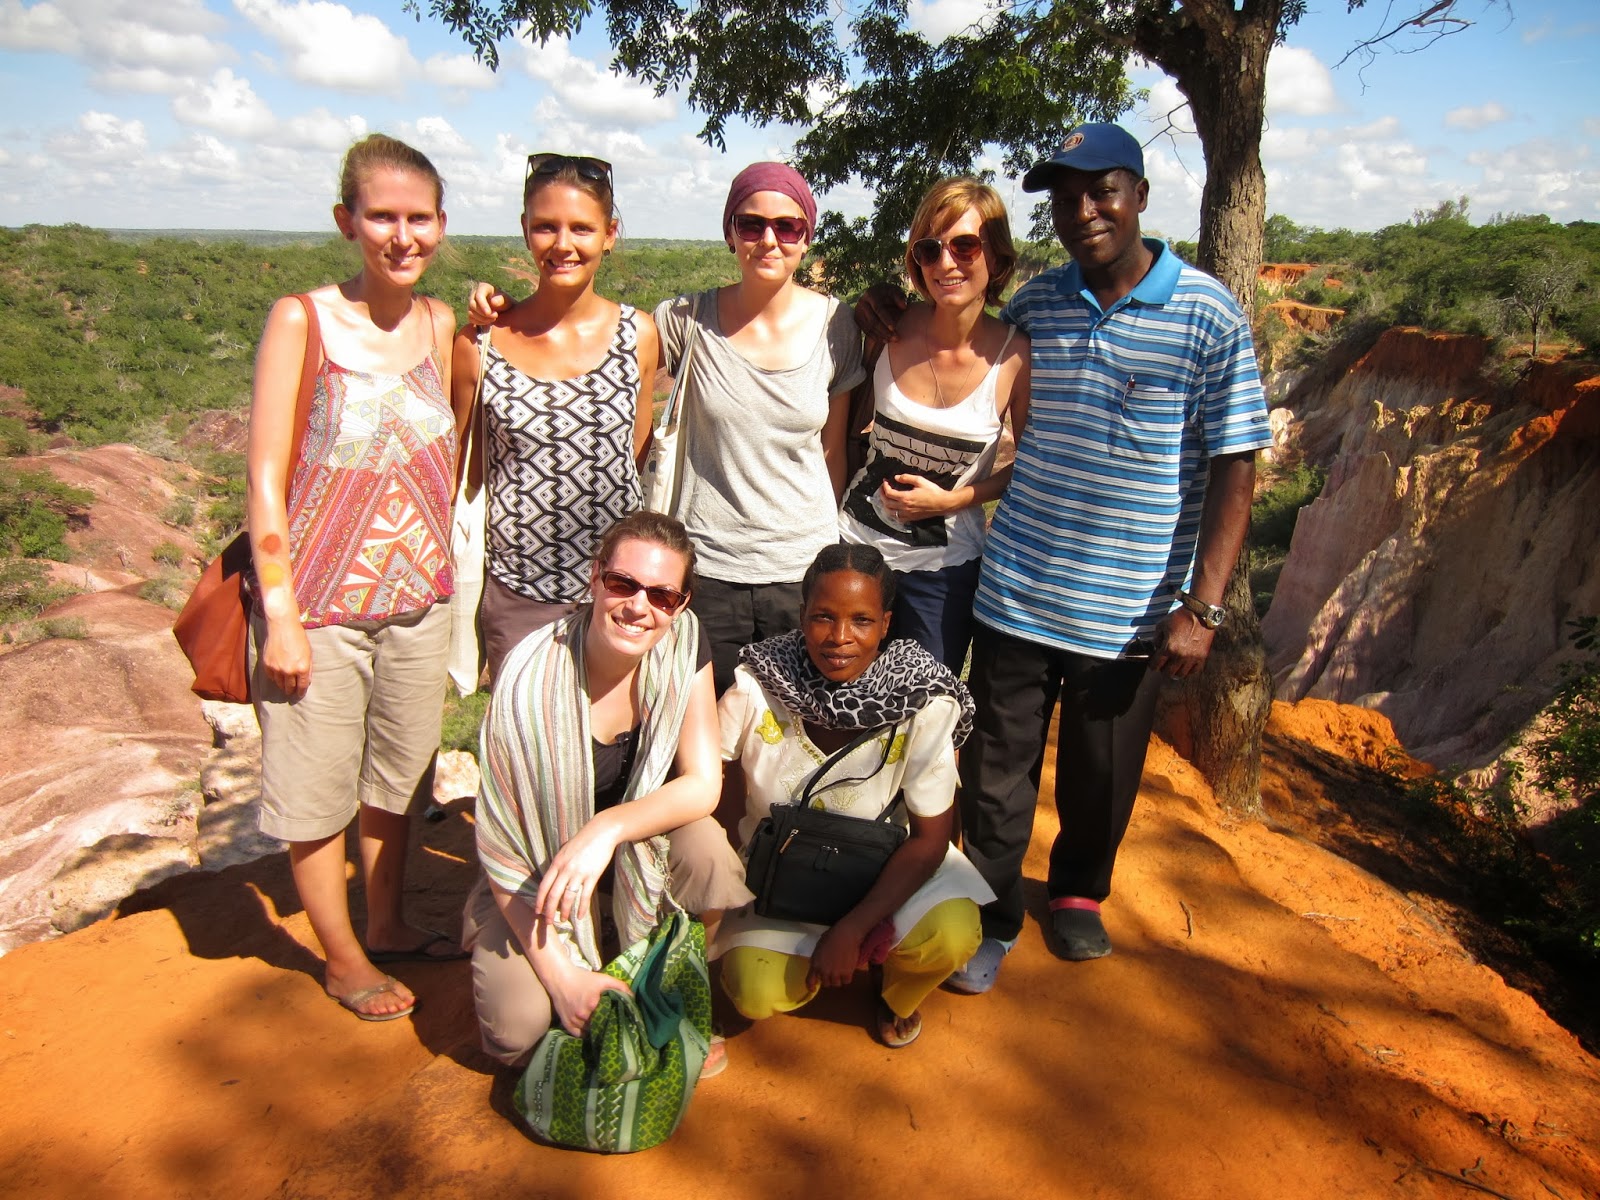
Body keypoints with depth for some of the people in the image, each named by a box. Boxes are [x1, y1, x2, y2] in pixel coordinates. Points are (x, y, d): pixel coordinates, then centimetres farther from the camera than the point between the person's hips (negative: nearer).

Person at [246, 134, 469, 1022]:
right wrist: (280, 613, -14)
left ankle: (387, 926, 41)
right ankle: (343, 958, 31)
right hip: (319, 604, -5)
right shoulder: (302, 320, -12)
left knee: (396, 777, 20)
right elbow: (266, 481, -13)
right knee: (318, 790, 9)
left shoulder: (439, 323, 2)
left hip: (417, 598, 5)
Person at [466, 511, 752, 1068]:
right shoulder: (530, 684, -26)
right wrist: (563, 977, -20)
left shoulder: (683, 639, -16)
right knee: (517, 1029, -22)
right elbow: (504, 849, -19)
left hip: (643, 850, 3)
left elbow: (704, 784, -17)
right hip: (538, 868, -2)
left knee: (706, 848, -30)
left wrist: (609, 828, -35)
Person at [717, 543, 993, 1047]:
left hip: (883, 868, 0)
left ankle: (898, 999, 10)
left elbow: (929, 839, -16)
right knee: (756, 994, -21)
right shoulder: (757, 687, -21)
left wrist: (851, 928, -23)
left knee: (952, 934, -27)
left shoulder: (926, 703, -22)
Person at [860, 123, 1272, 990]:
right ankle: (993, 917, 31)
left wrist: (1201, 606, -12)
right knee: (997, 765, 9)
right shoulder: (1031, 306, 4)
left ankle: (1079, 891, 45)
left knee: (1104, 775, 17)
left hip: (1127, 612, -1)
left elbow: (1234, 467, -7)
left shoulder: (1208, 316, -6)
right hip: (1015, 593, 2)